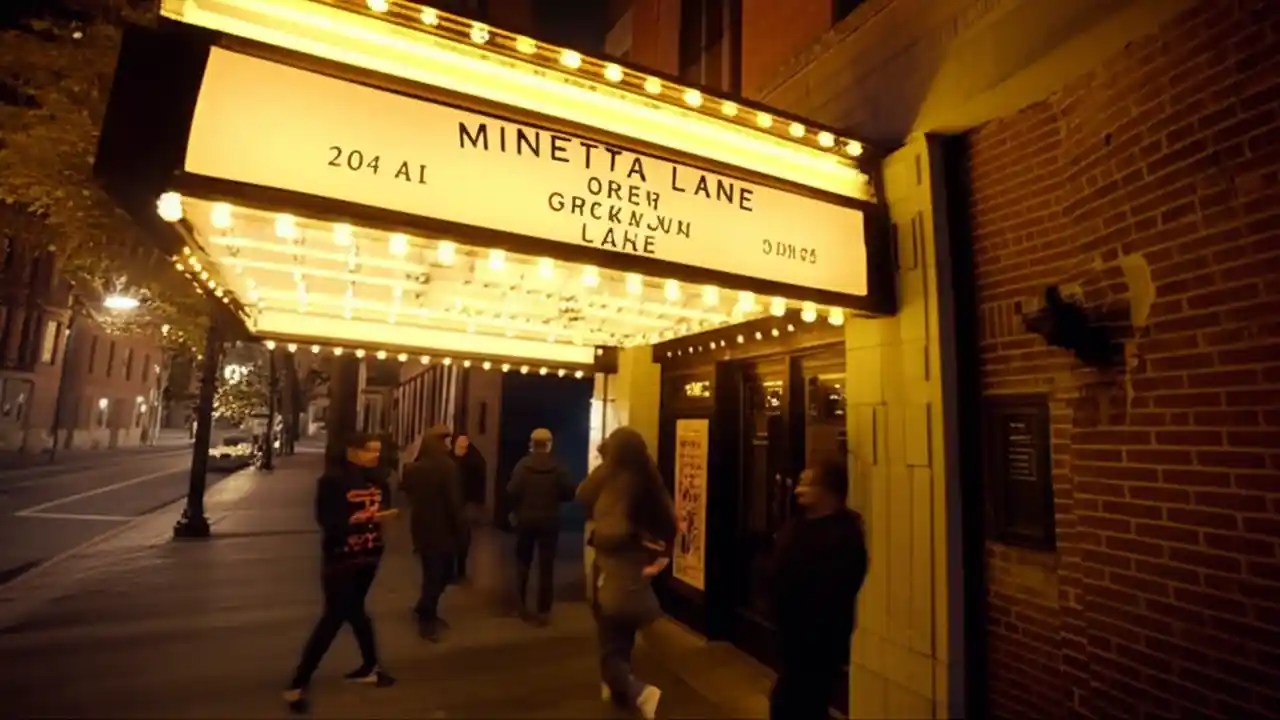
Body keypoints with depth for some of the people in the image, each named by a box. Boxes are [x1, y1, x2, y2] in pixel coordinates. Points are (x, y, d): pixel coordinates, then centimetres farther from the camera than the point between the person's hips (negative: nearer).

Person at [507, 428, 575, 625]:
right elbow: (569, 493, -9)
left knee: (523, 562, 18)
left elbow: (512, 491, -15)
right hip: (549, 521, -1)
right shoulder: (557, 467, -8)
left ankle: (522, 605, 24)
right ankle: (543, 611, 7)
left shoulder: (523, 464, -9)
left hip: (525, 519, 1)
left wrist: (517, 508, 4)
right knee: (546, 566, 6)